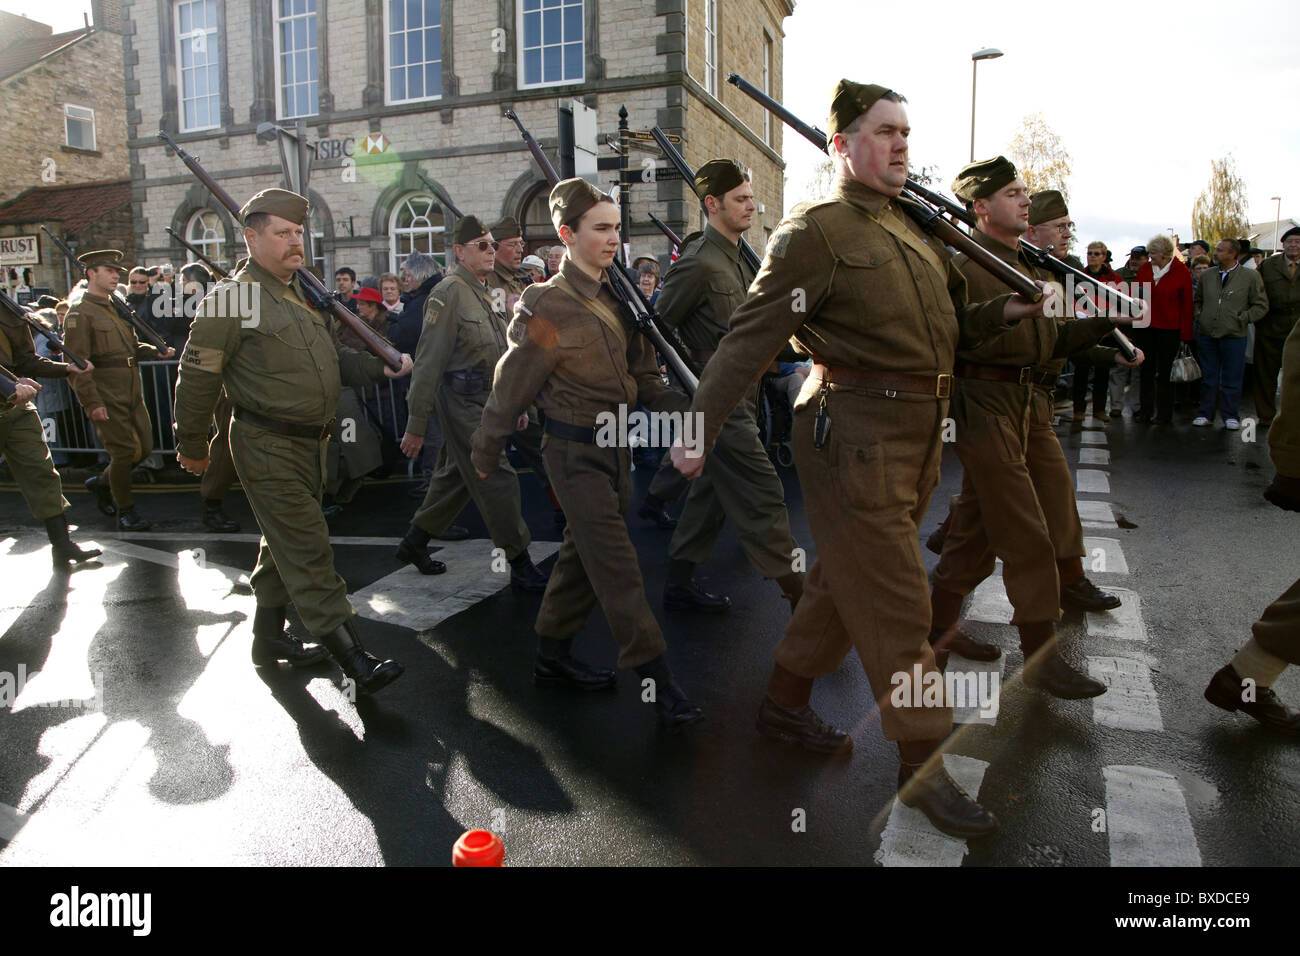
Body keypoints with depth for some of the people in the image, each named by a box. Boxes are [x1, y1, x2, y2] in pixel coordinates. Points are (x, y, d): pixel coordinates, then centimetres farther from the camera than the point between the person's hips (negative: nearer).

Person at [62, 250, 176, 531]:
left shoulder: (117, 307, 17)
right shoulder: (79, 312, -8)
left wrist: (156, 352, 5)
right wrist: (91, 403, -19)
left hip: (132, 393, 8)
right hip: (107, 398, -8)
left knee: (144, 448, 10)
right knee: (124, 452, -4)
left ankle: (102, 483, 33)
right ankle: (125, 512, 11)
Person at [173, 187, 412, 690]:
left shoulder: (305, 293, 13)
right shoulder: (233, 296, -12)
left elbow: (334, 357, 21)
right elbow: (197, 374, -9)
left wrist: (381, 367, 4)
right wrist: (192, 446, -3)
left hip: (311, 441, 9)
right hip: (267, 446, -8)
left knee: (286, 542, 18)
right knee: (308, 549, -8)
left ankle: (268, 637, 34)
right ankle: (353, 658, -7)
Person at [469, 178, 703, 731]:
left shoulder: (618, 298, 9)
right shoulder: (548, 305, -13)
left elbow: (642, 371, 13)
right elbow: (512, 385, -7)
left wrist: (677, 412, 0)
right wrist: (486, 454, -1)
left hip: (615, 445, 8)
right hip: (576, 450, -8)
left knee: (584, 555, 16)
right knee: (616, 565, -7)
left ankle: (552, 654, 32)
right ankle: (657, 681, -1)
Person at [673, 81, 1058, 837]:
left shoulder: (918, 230, 17)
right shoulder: (816, 231, -8)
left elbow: (949, 325, 25)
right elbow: (751, 338, -13)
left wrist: (1009, 311, 8)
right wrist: (700, 428, -17)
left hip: (919, 435, 8)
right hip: (856, 433, -8)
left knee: (849, 578, 18)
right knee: (898, 606, -2)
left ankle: (788, 689, 37)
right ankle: (923, 767, 11)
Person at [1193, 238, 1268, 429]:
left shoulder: (1250, 276, -1)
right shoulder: (1207, 275, 8)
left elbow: (1261, 306, 2)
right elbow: (1197, 300, 23)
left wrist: (1242, 320, -7)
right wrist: (1199, 316, 7)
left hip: (1233, 336, -3)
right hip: (1206, 334, 3)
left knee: (1231, 379, 4)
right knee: (1208, 377, 9)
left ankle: (1230, 415, 15)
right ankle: (1206, 413, 19)